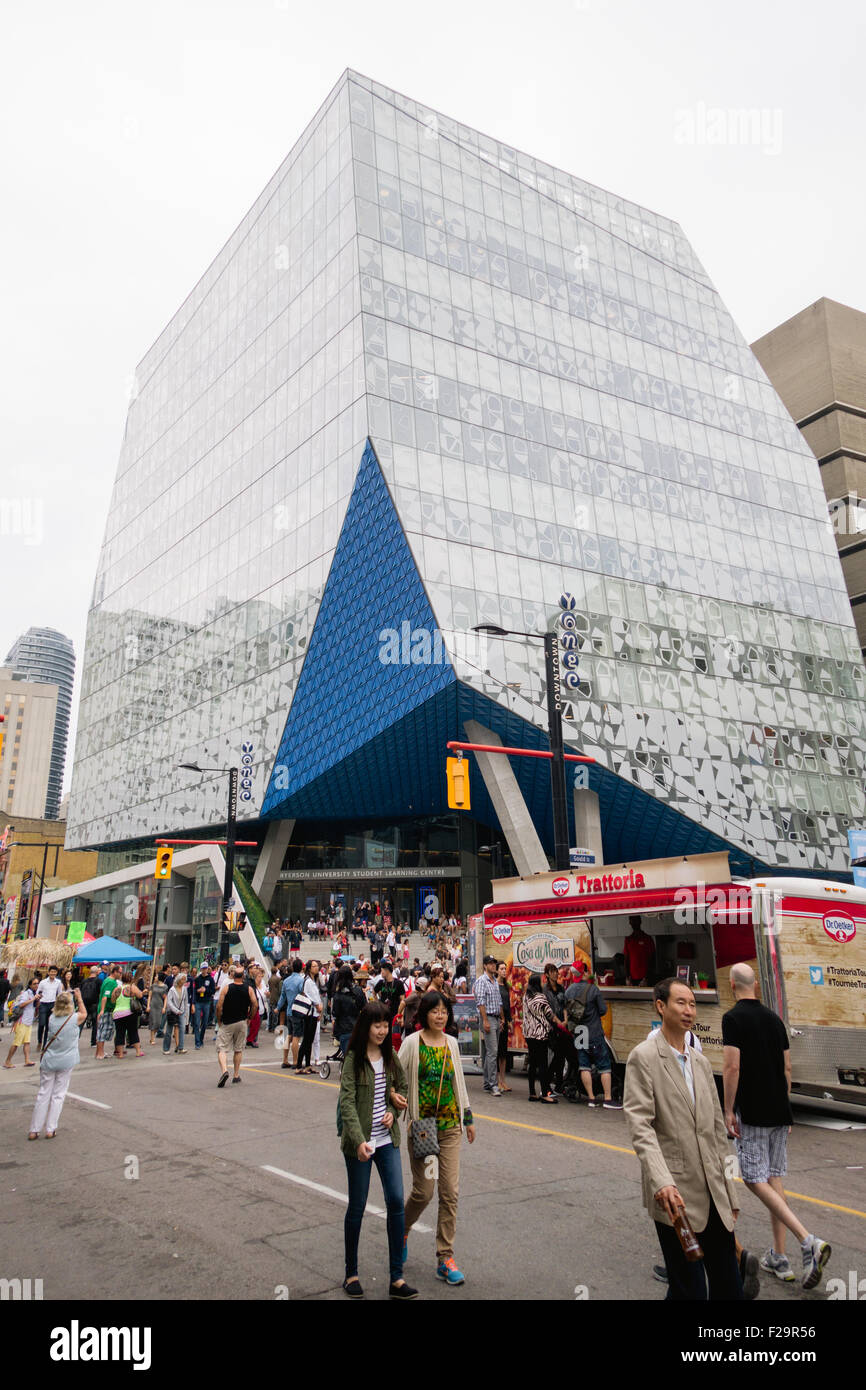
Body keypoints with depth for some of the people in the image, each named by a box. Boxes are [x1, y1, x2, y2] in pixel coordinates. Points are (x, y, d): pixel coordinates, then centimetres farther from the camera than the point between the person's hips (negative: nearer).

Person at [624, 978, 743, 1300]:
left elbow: (717, 1130, 18)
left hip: (714, 1196, 6)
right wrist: (661, 1182, -28)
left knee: (730, 1288, 12)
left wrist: (729, 1191, 17)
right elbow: (640, 1125, -17)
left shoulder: (701, 1062, 14)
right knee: (690, 1291, -1)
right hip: (675, 1195, -6)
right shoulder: (644, 1057, -8)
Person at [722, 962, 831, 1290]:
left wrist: (728, 1111, -11)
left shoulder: (733, 1018, -12)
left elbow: (732, 1067, -19)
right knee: (774, 1179, 13)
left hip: (751, 1114, -7)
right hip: (780, 1113, 7)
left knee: (756, 1181, -2)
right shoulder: (774, 1018, 8)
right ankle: (779, 1257, 17)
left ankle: (808, 1241, -15)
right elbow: (787, 1069, 12)